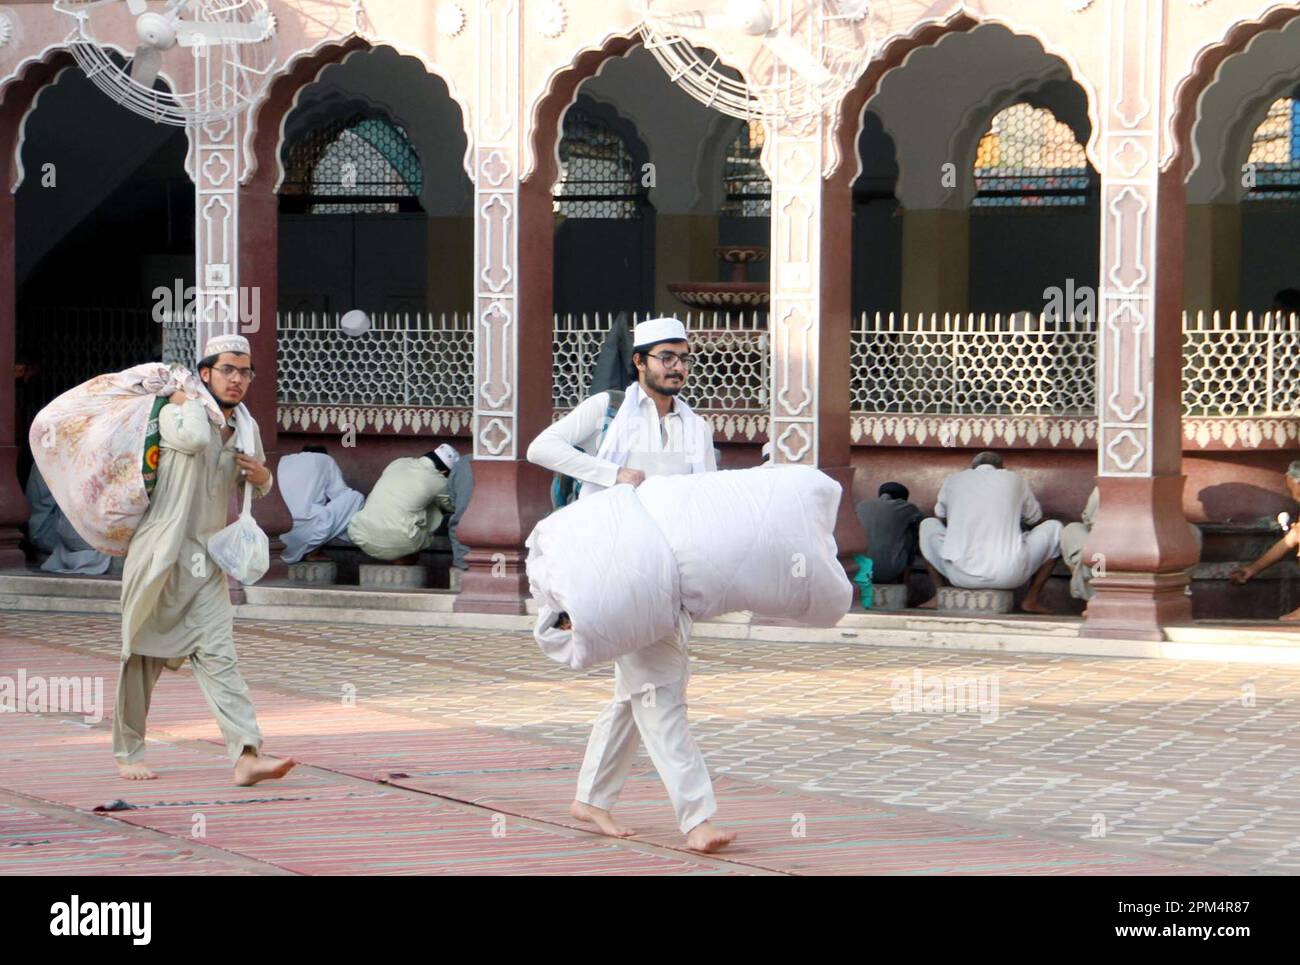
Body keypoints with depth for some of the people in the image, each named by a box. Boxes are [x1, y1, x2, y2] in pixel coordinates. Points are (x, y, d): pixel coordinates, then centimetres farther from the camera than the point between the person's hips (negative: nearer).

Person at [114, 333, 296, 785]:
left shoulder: (247, 427, 11)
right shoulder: (175, 413, -9)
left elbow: (257, 486, 27)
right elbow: (194, 438, -33)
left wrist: (262, 477, 3)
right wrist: (190, 401, -14)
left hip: (207, 560, 4)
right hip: (161, 555, -4)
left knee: (218, 655, -9)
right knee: (144, 656, 6)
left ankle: (246, 756, -21)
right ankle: (128, 751, 22)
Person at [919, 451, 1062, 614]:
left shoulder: (953, 481, 16)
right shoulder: (1015, 480, 14)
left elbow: (939, 516, 35)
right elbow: (1036, 520, 29)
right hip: (1008, 577, -2)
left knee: (928, 525, 29)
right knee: (1054, 529, 21)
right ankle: (1031, 600, 21)